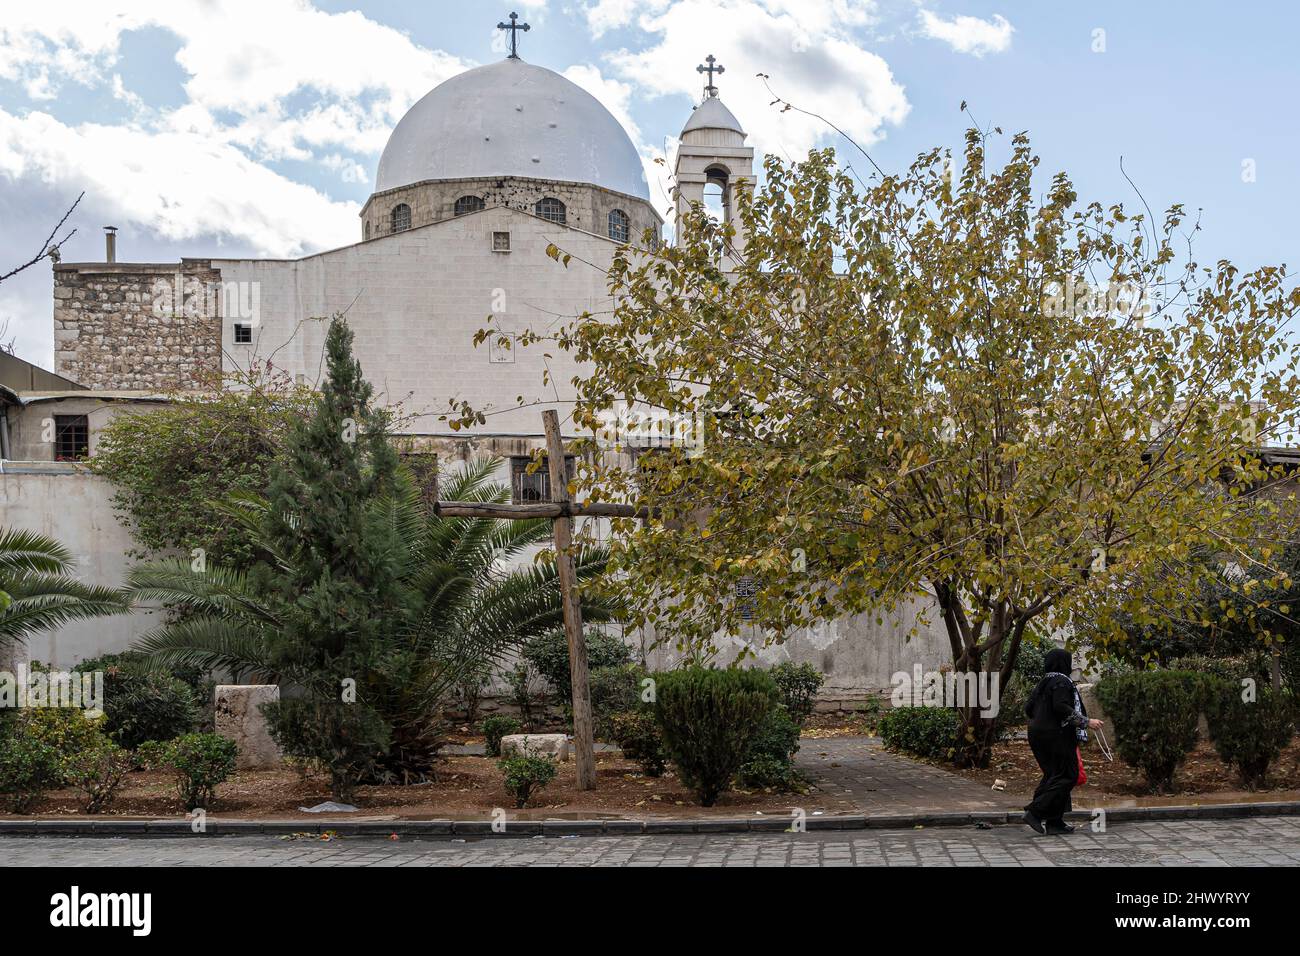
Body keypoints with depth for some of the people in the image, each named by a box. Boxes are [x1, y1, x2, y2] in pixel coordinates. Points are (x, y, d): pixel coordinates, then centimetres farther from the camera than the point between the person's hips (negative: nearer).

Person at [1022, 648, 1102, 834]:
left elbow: (1028, 710, 14)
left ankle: (1054, 821, 13)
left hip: (1038, 734, 9)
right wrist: (1086, 722, -19)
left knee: (1053, 775, 13)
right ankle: (1035, 812, -14)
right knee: (1066, 776, -5)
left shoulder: (1043, 683, 14)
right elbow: (1061, 707, -24)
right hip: (1057, 736, -9)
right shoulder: (1061, 682, -11)